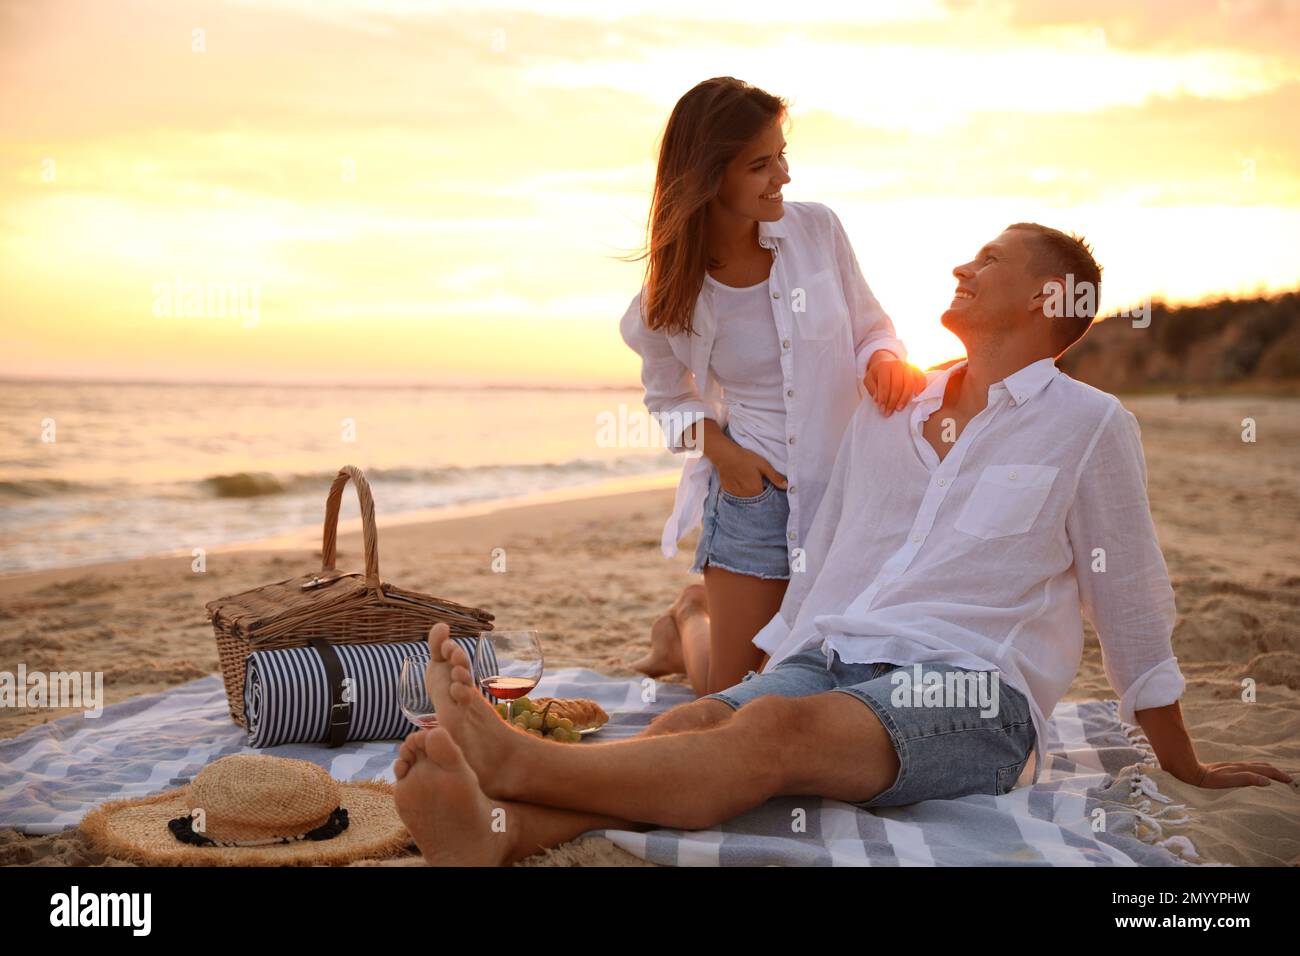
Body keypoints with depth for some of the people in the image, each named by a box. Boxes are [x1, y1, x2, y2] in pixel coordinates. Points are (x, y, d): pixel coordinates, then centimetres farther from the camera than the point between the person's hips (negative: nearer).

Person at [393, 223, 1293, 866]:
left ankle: (515, 758, -47)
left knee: (775, 731, -34)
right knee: (686, 727, -26)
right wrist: (767, 675, 17)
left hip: (970, 693, -4)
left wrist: (1186, 766, 17)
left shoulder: (1089, 424, 3)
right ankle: (496, 826, -48)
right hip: (830, 661, 5)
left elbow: (1133, 607, 9)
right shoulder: (884, 413, 18)